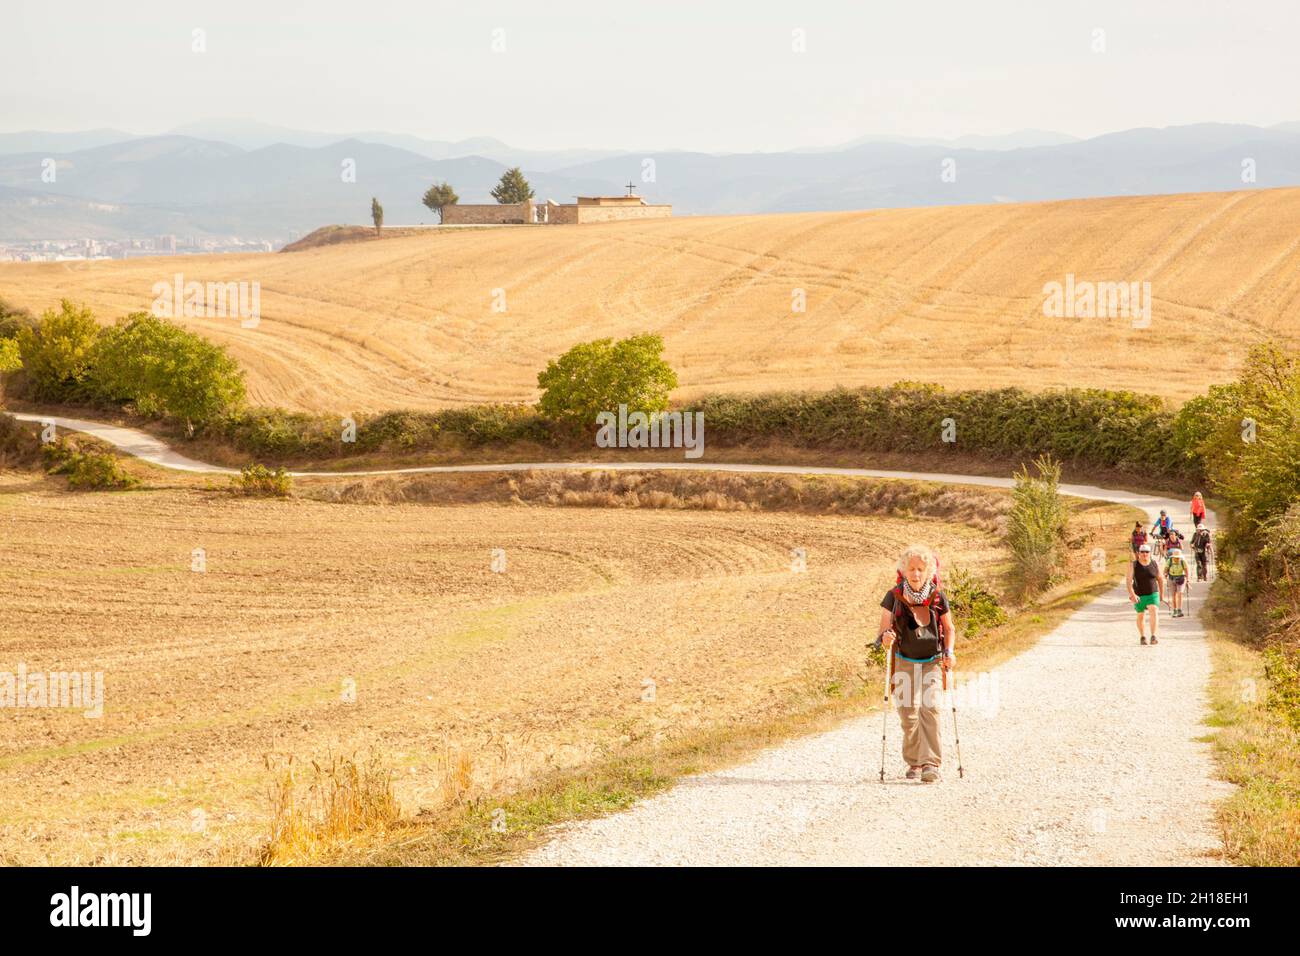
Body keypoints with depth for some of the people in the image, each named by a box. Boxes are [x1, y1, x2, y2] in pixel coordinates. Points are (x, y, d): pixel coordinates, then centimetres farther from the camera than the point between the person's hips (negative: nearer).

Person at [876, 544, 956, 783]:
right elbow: (884, 631, -6)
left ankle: (931, 765, -21)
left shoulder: (937, 597, -4)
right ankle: (914, 763, 19)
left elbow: (949, 628, 10)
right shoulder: (894, 596, -6)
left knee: (930, 708, -18)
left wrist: (949, 651, -6)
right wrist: (886, 638, -29)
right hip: (904, 662, 1)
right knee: (908, 713, 0)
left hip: (932, 662, -1)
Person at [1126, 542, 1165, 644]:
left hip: (1153, 594, 0)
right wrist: (1132, 594, -26)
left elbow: (1160, 579, 9)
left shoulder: (1155, 565, -2)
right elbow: (1128, 580, -14)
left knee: (1154, 612, -22)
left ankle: (1153, 636, -27)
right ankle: (1143, 637, 32)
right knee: (1141, 616, 13)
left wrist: (1162, 594, 13)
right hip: (1139, 596, 0)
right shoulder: (1133, 565, -8)